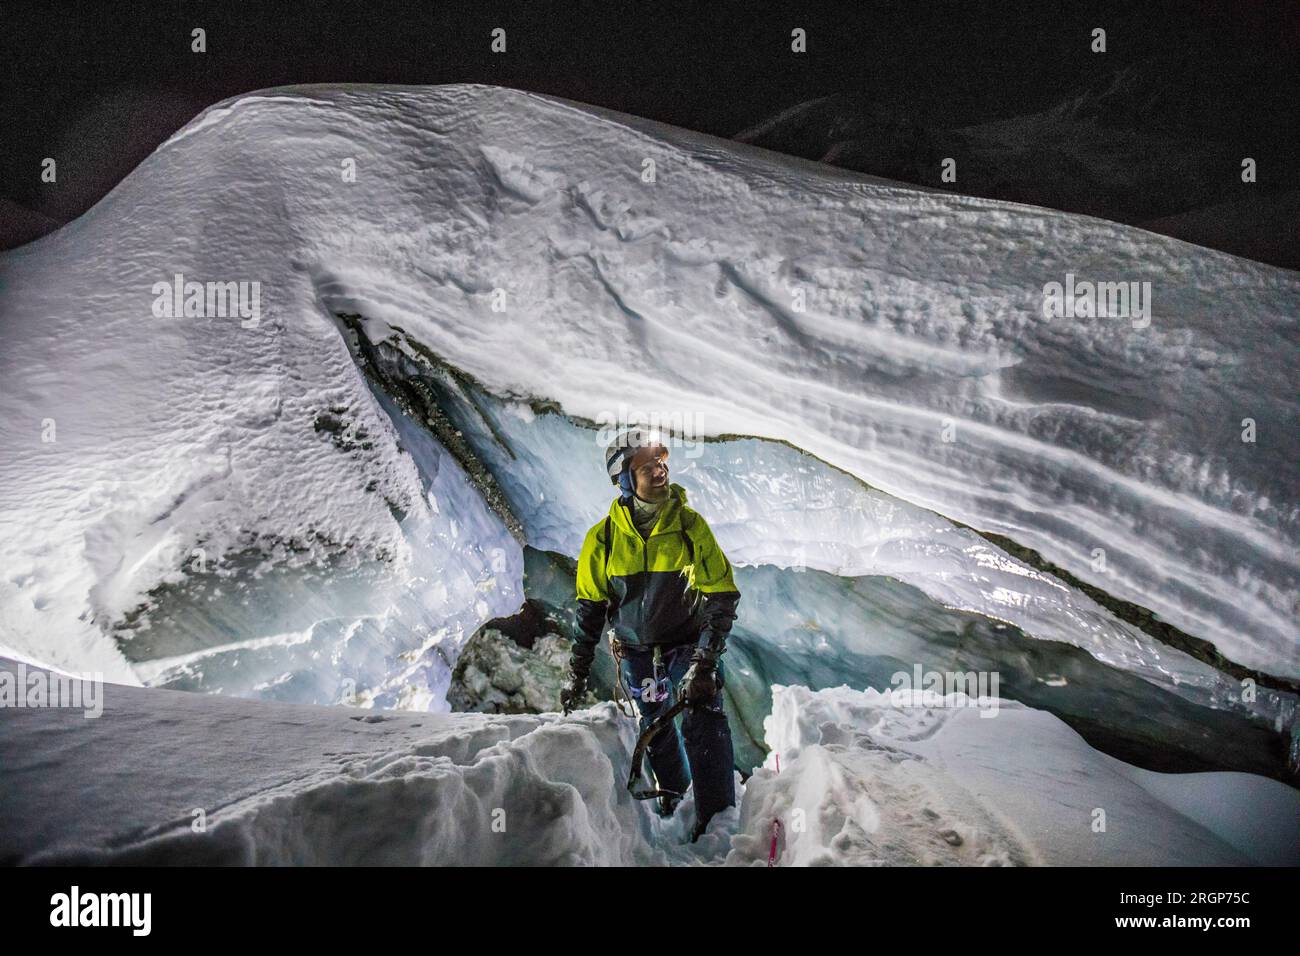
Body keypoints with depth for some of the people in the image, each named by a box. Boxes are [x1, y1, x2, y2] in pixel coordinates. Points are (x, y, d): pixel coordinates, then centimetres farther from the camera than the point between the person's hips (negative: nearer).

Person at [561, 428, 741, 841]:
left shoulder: (690, 525, -14)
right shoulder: (604, 537, -11)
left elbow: (722, 595, -12)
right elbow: (590, 607, 0)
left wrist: (705, 659, -22)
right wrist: (577, 672, -2)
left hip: (687, 641, -2)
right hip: (634, 649, 2)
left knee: (704, 720, -19)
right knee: (655, 728, 14)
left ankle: (716, 817, -12)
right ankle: (673, 791, 41)